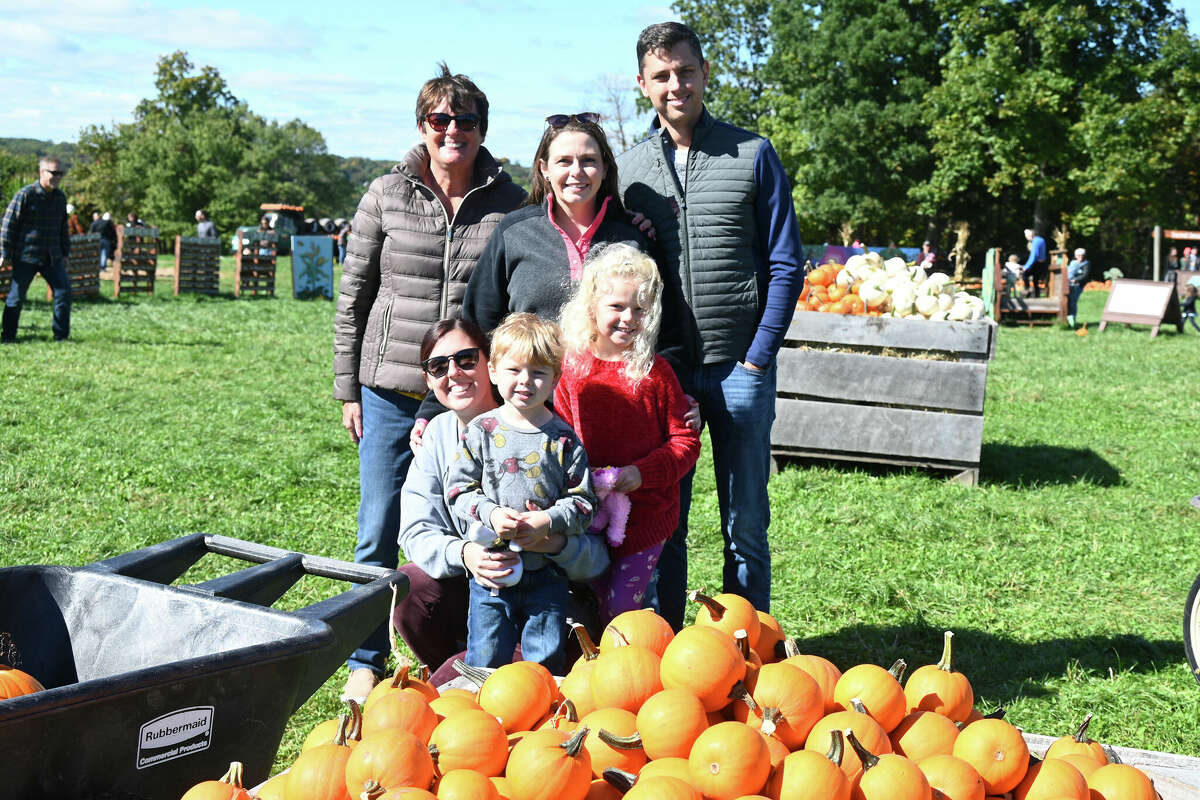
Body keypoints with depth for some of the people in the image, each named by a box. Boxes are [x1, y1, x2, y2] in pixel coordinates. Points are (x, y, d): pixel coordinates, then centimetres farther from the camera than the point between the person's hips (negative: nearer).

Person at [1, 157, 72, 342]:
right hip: (25, 257, -5)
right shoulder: (25, 194, -10)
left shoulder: (60, 197, 9)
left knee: (64, 291, -3)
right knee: (16, 296, 3)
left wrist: (65, 253, 19)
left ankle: (61, 336, 5)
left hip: (52, 257, 5)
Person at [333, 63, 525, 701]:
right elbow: (353, 296, 6)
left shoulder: (509, 204, 3)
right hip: (392, 391, 0)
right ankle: (366, 660, 20)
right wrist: (349, 388, 5)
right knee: (379, 532, 5)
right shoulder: (386, 196, 3)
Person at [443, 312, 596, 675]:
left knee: (546, 661, 8)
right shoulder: (481, 431, -1)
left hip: (547, 572, 0)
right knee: (486, 660, 7)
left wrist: (549, 521, -17)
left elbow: (583, 500, -1)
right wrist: (490, 514, -17)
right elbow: (458, 488, 0)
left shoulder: (564, 438, -1)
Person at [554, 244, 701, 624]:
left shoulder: (655, 371, -5)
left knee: (620, 608, -4)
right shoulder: (570, 367, 0)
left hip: (646, 514, -2)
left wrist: (643, 472, -17)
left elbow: (686, 440, -3)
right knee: (593, 603, 9)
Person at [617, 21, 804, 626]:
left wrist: (757, 358, -7)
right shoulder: (627, 167, 8)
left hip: (740, 368, -2)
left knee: (746, 526, 6)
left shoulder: (753, 155, 2)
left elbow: (786, 267, 0)